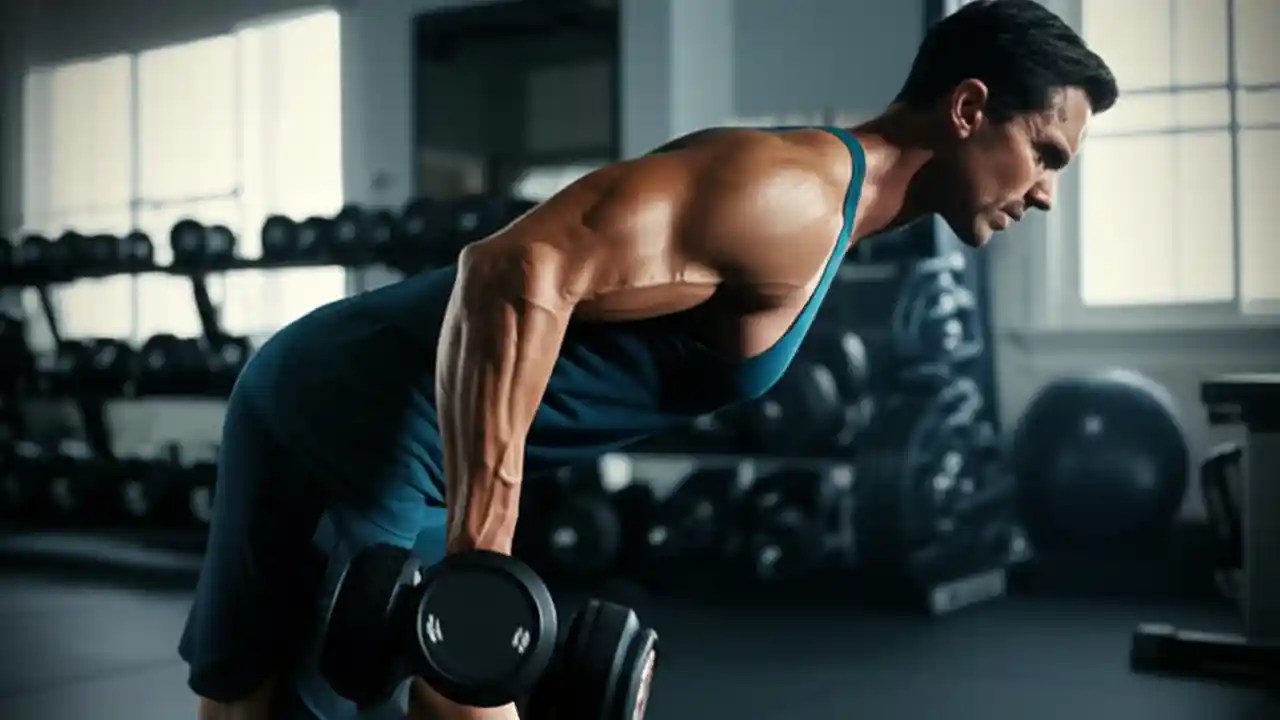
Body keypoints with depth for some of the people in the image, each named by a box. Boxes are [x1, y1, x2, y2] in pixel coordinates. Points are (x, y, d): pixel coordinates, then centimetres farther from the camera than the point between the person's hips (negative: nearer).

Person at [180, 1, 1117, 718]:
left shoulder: (813, 207, 16)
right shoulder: (793, 198, -17)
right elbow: (519, 273, -29)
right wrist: (481, 554, -29)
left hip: (332, 396, 10)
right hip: (360, 417, -10)